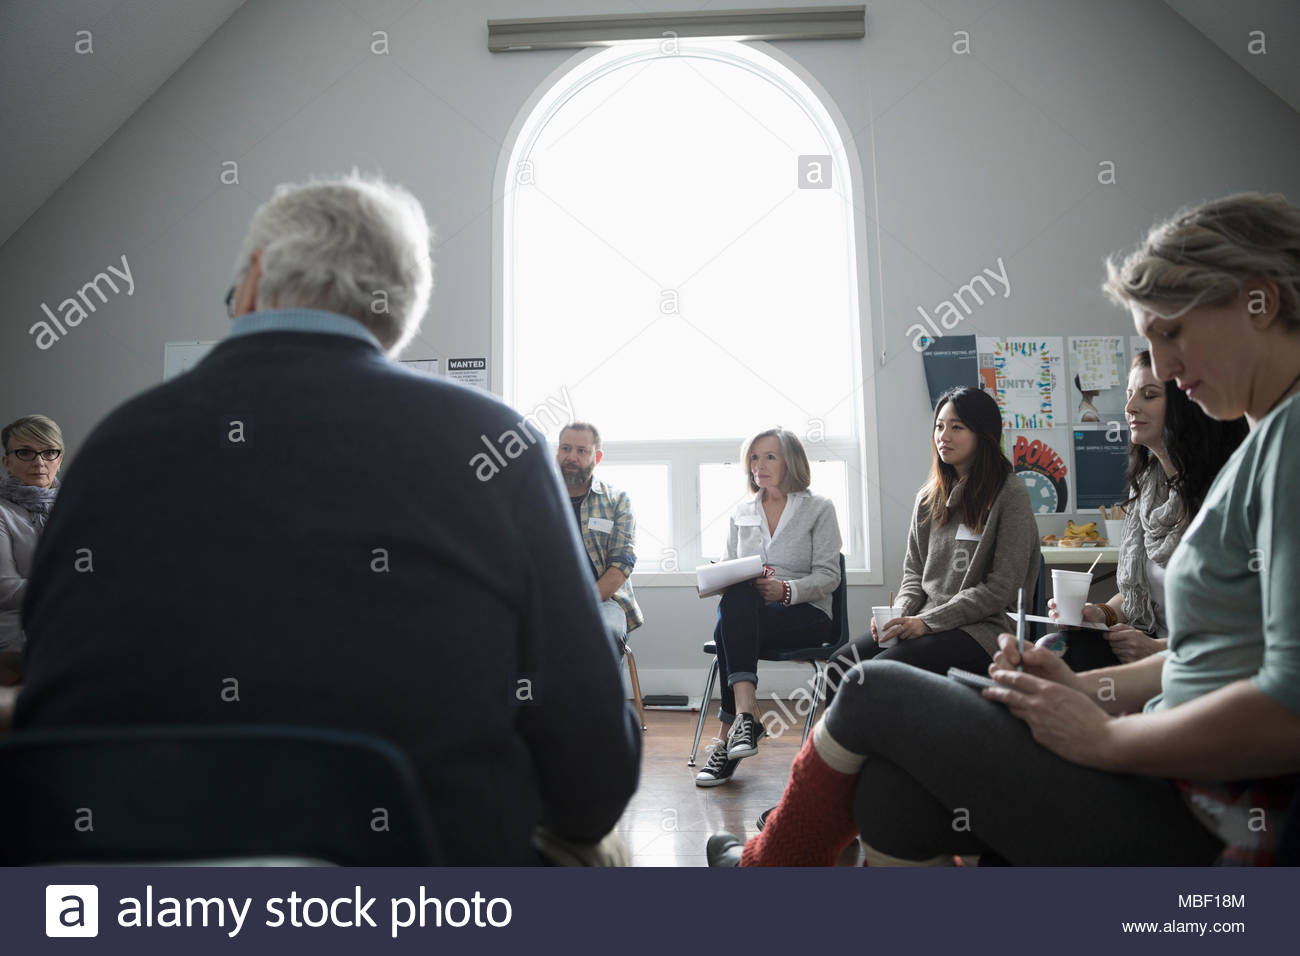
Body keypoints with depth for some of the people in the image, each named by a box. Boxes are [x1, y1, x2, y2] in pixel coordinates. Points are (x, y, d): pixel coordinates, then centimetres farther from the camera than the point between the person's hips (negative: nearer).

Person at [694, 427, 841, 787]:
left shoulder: (819, 508, 5)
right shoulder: (741, 513, 17)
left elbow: (828, 576, -3)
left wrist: (785, 590, -21)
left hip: (804, 613, -3)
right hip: (746, 612, 3)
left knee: (727, 630, -33)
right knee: (736, 597, -36)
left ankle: (727, 738, -27)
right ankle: (746, 714, -43)